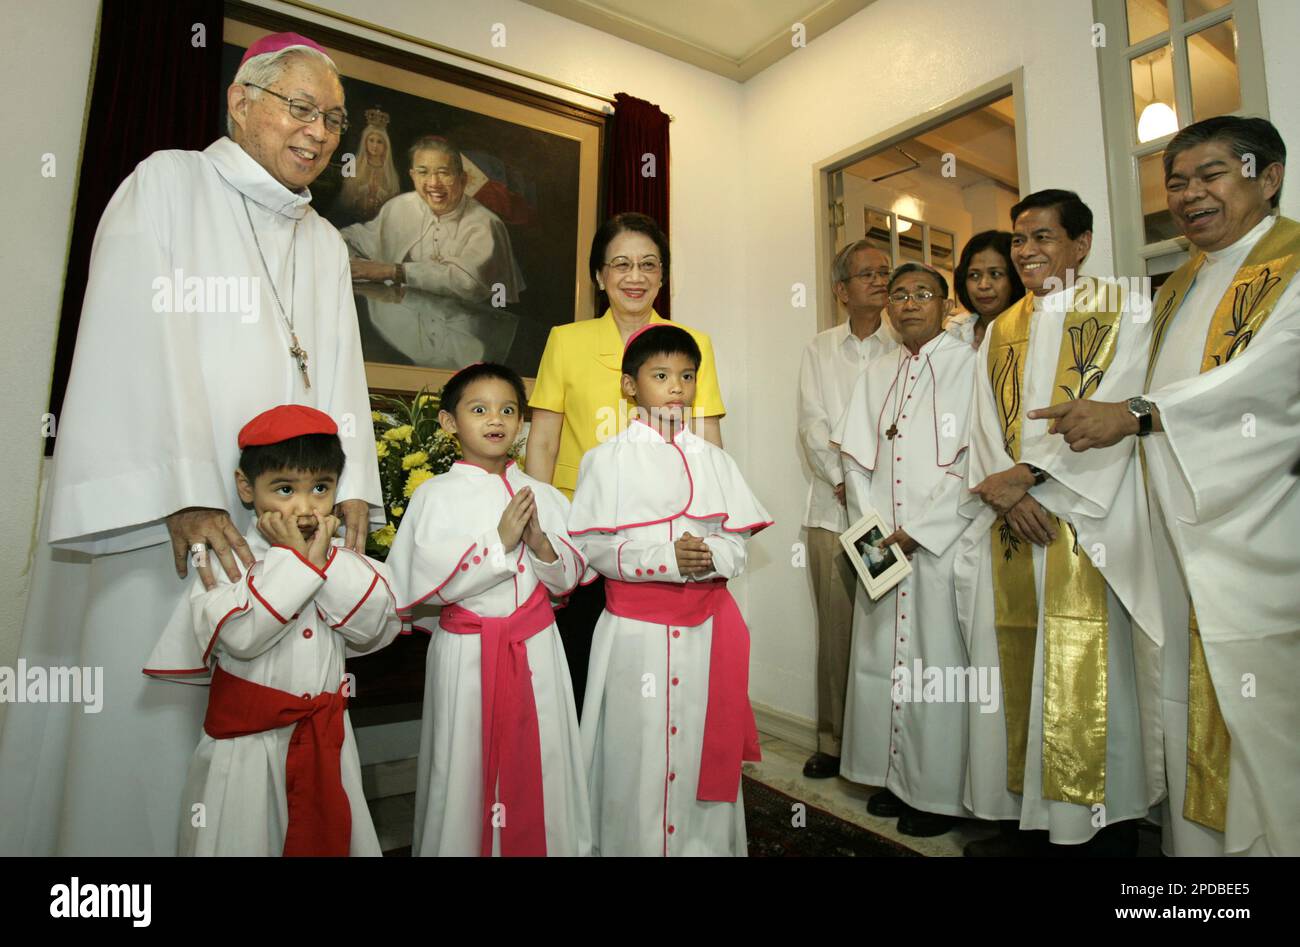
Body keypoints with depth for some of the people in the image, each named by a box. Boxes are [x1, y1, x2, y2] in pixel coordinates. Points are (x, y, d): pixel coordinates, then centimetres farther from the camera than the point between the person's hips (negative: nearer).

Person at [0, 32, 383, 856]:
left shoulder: (326, 246, 18)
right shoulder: (168, 184, 3)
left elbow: (339, 376, 7)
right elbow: (142, 344, -11)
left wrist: (350, 492, -6)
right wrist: (181, 497, -22)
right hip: (156, 519, -4)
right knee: (139, 714, 1)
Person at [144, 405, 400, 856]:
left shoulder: (343, 558, 2)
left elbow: (377, 625, -10)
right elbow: (240, 635, -24)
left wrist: (324, 559, -16)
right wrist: (293, 558, -19)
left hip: (327, 740, 4)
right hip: (248, 745, -3)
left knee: (331, 836, 15)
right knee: (246, 838, 9)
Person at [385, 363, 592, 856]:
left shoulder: (542, 495, 5)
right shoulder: (437, 494, -5)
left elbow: (569, 576, 5)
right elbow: (426, 583, -13)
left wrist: (541, 543, -15)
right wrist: (499, 542, -18)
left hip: (537, 647, 3)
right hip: (468, 652, -3)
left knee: (540, 761, 11)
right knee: (469, 767, 8)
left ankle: (547, 844, 32)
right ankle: (463, 844, 32)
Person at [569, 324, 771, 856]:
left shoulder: (712, 460, 10)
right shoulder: (608, 459, -1)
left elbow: (739, 540, 8)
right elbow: (590, 545, -8)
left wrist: (712, 555, -14)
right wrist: (664, 558, -18)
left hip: (706, 626, 3)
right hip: (636, 627, -3)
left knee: (704, 745, 10)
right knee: (637, 752, 3)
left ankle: (706, 845, 30)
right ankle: (630, 844, 24)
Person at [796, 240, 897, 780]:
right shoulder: (820, 350, 14)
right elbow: (812, 423, 5)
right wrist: (842, 481, -7)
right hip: (832, 507, 1)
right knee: (835, 626, 2)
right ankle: (832, 740, 13)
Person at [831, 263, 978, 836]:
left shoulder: (968, 365, -1)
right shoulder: (875, 374, 15)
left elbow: (976, 461, -9)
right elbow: (856, 456, 11)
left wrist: (917, 531, -12)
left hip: (941, 543, -5)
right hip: (880, 546, 5)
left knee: (936, 663, 0)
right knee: (879, 656, 9)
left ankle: (939, 793, 16)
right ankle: (895, 777, 24)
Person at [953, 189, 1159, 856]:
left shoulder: (1122, 309, 7)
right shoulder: (998, 332, 20)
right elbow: (986, 424, 10)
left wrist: (1028, 471, -13)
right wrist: (1005, 492, -8)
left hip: (1082, 518, -4)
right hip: (1008, 522, 5)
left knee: (1085, 669, -4)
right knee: (1012, 667, 4)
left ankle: (1102, 825, 10)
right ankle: (1027, 811, 16)